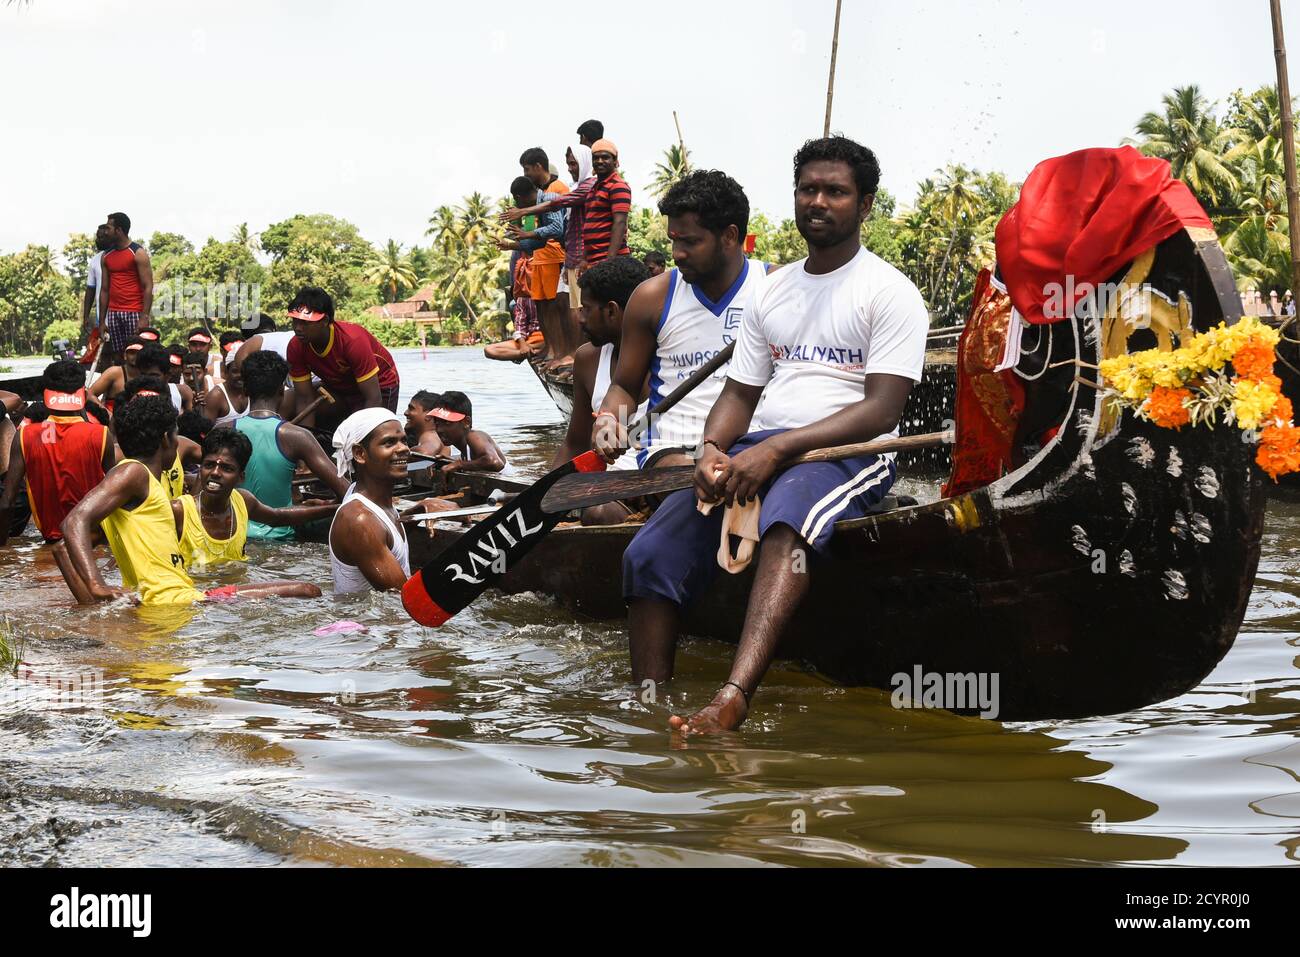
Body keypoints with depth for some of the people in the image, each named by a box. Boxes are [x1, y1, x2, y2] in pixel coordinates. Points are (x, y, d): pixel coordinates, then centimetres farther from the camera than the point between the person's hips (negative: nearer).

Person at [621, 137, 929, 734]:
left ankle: (729, 705, -56)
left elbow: (881, 411, -10)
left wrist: (777, 449, -21)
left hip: (848, 455, -6)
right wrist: (712, 450, -5)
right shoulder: (771, 293, 21)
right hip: (757, 453, 6)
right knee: (650, 553, -18)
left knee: (787, 515, -42)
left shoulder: (889, 292, 1)